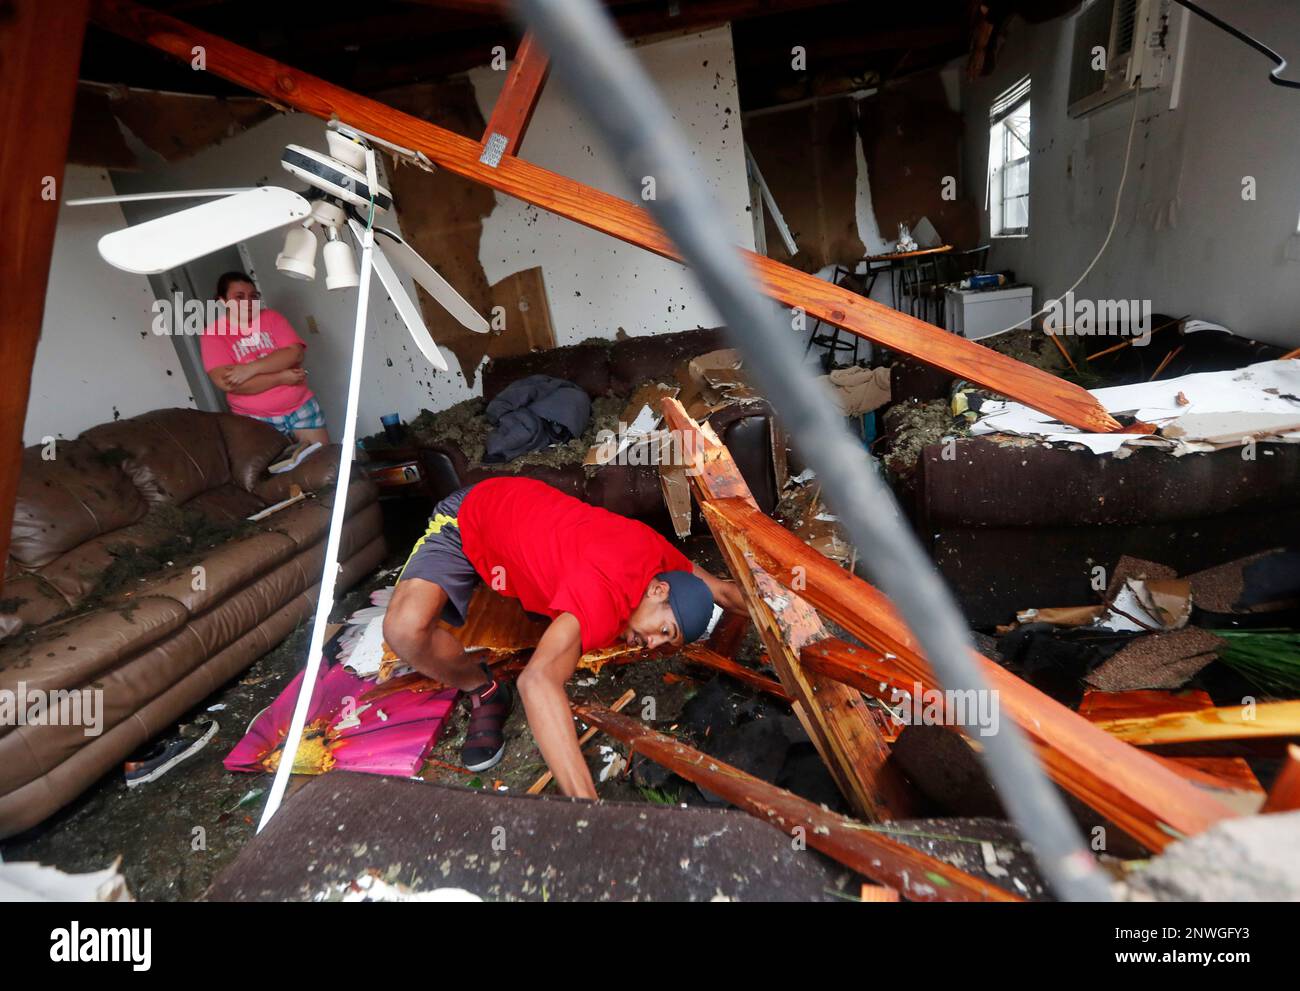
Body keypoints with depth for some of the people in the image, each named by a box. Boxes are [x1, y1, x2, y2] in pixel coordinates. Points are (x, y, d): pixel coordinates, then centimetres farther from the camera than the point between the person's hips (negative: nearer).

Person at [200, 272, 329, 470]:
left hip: (300, 407, 2)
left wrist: (251, 368, -21)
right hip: (257, 420, -2)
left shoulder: (271, 317, 4)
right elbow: (226, 382, -17)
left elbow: (295, 353, -10)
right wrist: (281, 377, -18)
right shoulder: (213, 333, -4)